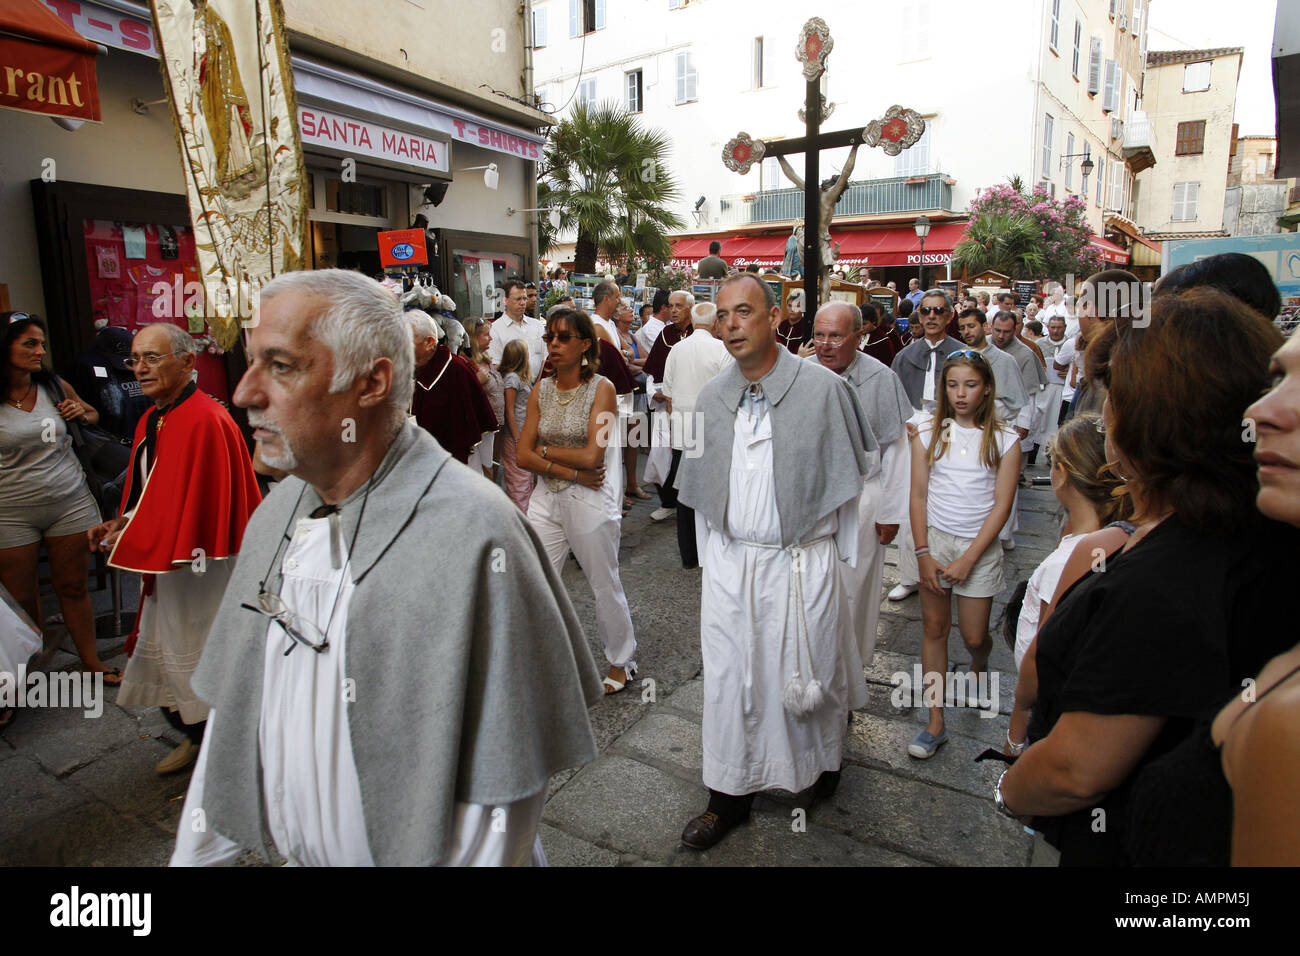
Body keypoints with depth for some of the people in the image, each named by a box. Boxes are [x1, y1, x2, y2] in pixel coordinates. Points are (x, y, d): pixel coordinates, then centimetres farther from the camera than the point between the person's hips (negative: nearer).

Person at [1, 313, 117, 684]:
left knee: (73, 588, 12)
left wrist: (82, 414, 0)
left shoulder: (55, 388, 2)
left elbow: (93, 414, 21)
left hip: (70, 503, 3)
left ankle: (91, 661, 24)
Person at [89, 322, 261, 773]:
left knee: (199, 656, 5)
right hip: (165, 563, 9)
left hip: (199, 568, -9)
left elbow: (194, 502, -24)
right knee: (164, 652, 19)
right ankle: (197, 736, 39)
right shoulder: (152, 420, 9)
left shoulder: (204, 421, -22)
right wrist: (123, 523, 1)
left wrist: (130, 537, -14)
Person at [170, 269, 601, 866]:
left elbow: (505, 783, -25)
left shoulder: (473, 534, -29)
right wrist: (195, 855, 6)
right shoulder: (276, 514, -4)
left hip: (407, 853, -6)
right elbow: (235, 711, 4)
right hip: (295, 852, 6)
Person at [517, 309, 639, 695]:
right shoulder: (541, 389, 4)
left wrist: (544, 450, -7)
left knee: (605, 587, 10)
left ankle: (622, 662, 32)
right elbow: (523, 455, -2)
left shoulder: (601, 389, -9)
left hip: (591, 503, -4)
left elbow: (592, 455, -19)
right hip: (547, 499, 4)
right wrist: (571, 472, -14)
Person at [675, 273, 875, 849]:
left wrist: (841, 557, 1)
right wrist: (712, 557, 10)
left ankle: (821, 764, 43)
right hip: (729, 564, 3)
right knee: (728, 679, 11)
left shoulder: (823, 388, -9)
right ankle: (729, 796, 30)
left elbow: (847, 482, -1)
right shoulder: (712, 398, 3)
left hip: (802, 562, -3)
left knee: (807, 676, 13)